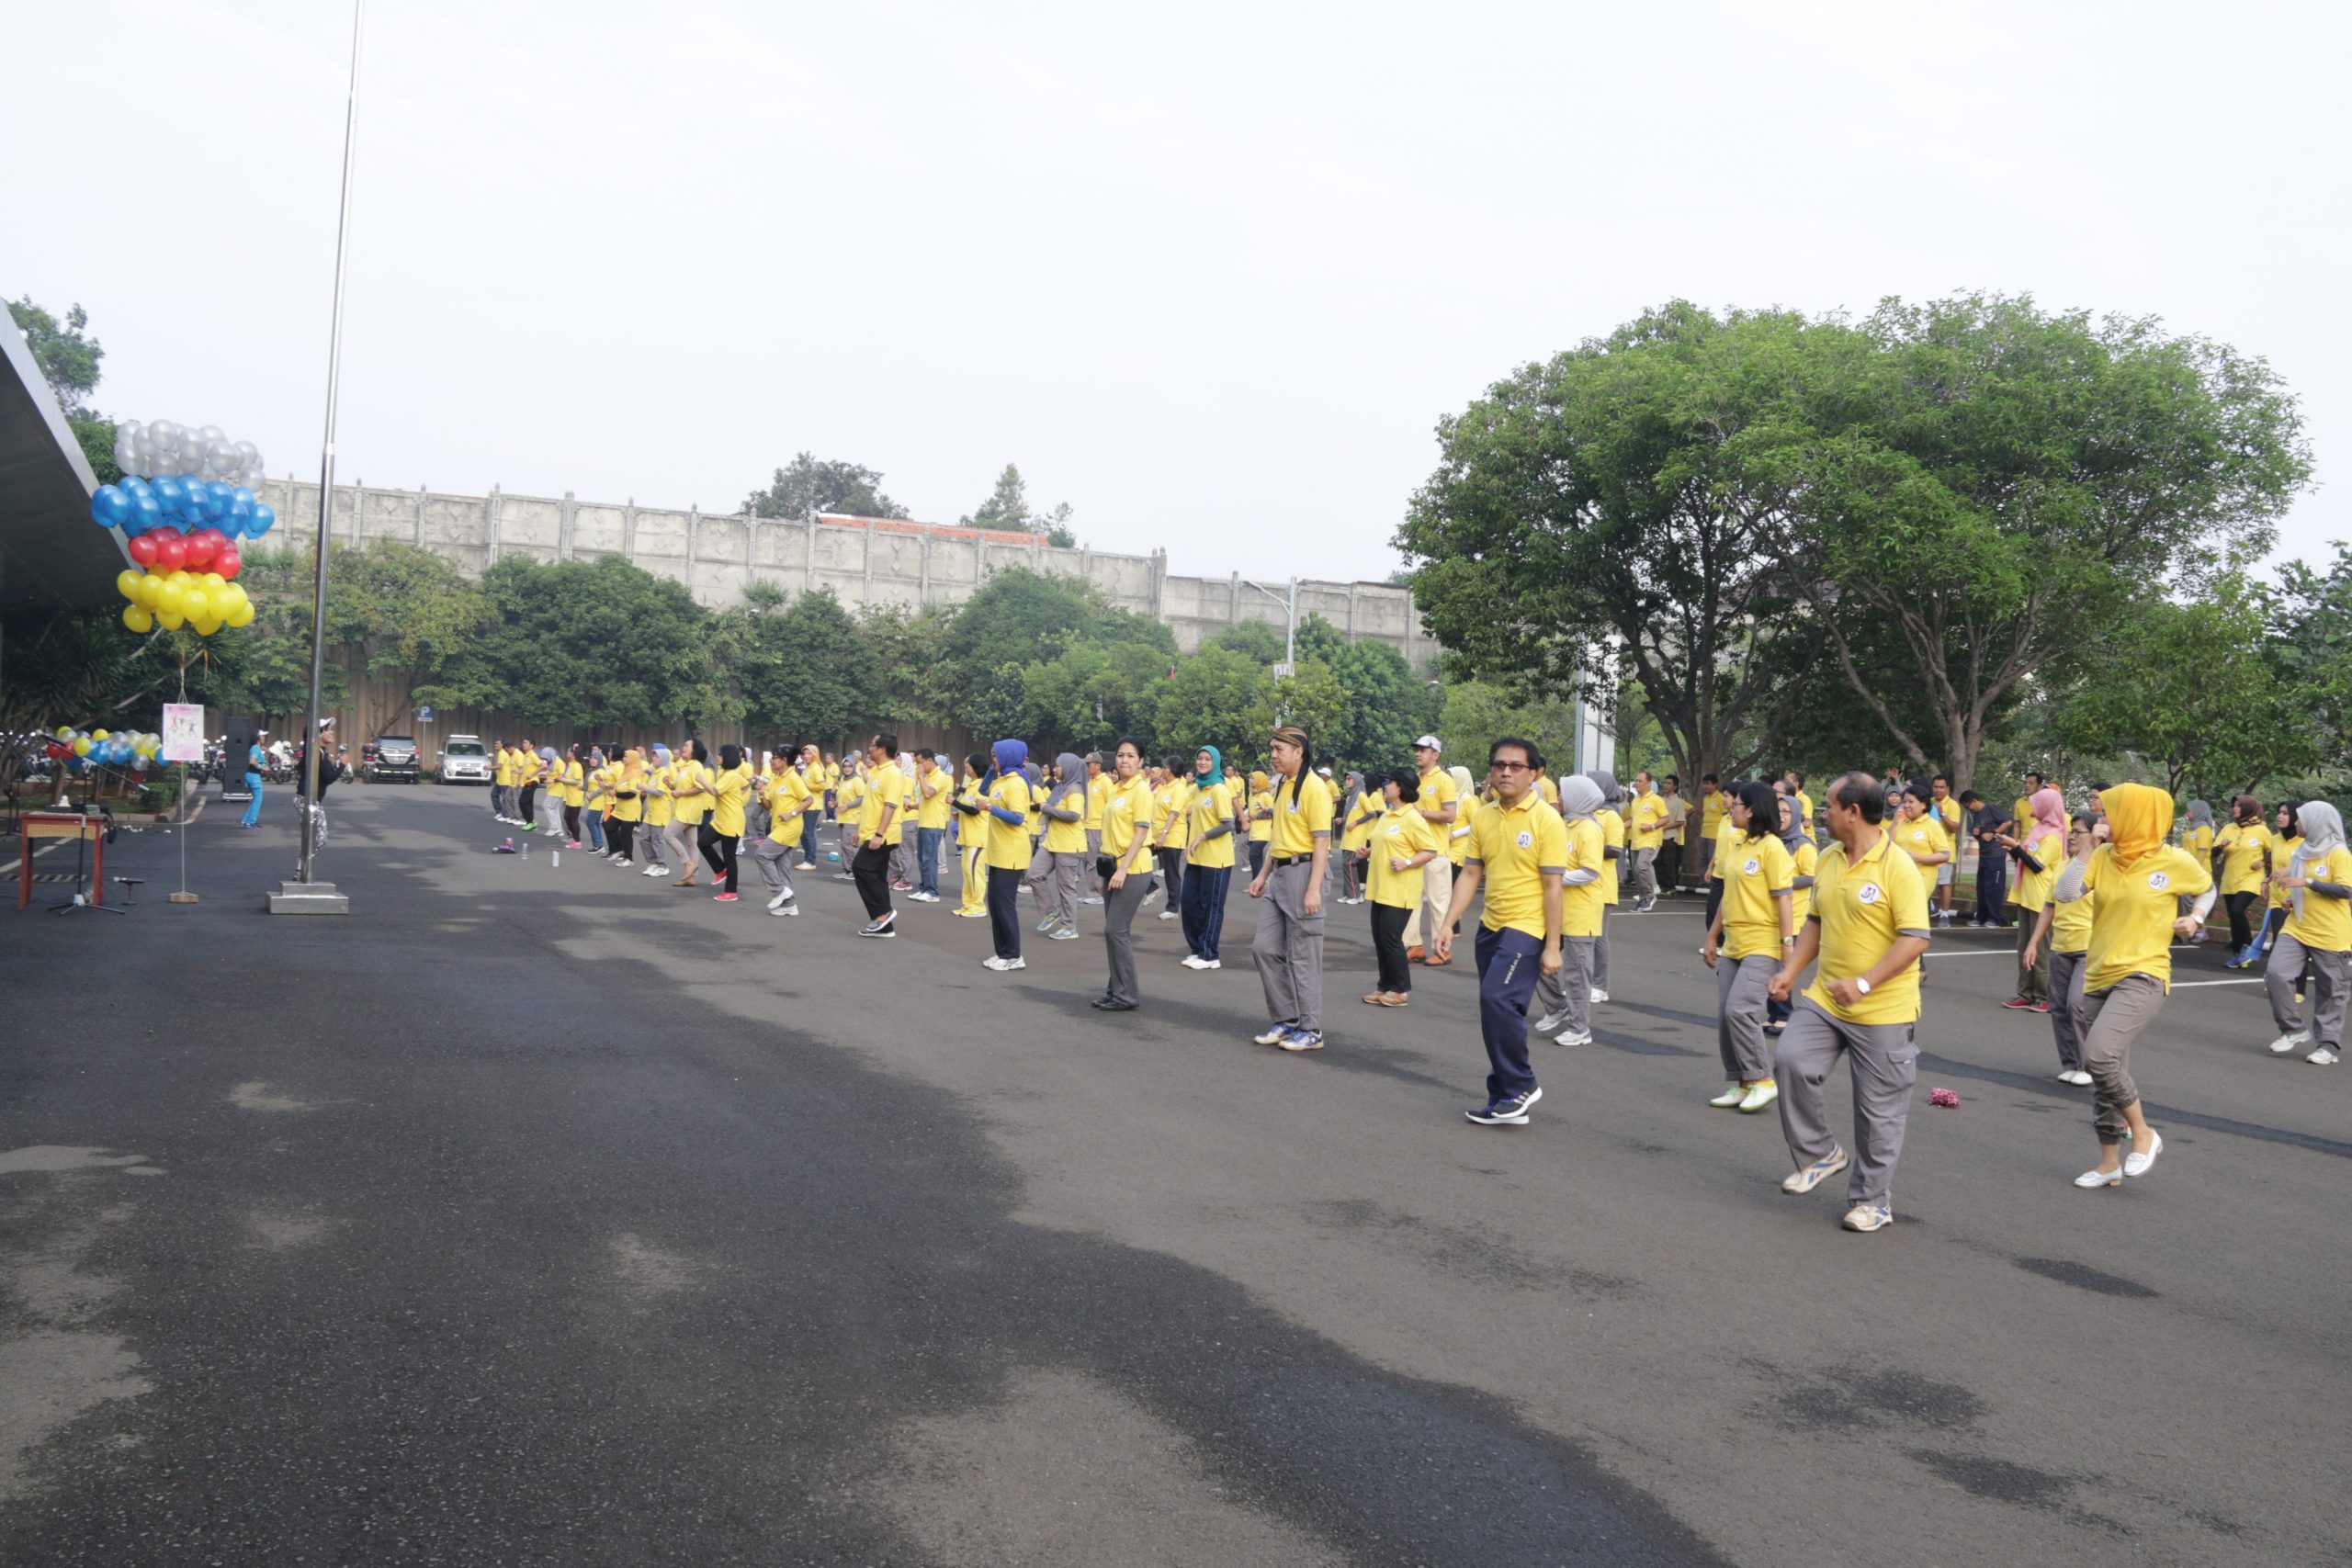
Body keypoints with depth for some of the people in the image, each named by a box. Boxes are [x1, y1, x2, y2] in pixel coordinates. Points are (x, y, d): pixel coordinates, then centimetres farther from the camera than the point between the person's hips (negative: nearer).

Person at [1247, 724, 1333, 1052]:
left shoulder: (1313, 787, -14)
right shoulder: (1283, 785, 14)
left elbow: (1321, 841, -18)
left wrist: (1314, 889, -23)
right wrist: (1264, 874, 20)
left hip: (1303, 871, -9)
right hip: (1280, 874, 9)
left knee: (1303, 956, -2)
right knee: (1265, 946, 9)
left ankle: (1311, 1030, 8)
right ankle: (1286, 1019, 19)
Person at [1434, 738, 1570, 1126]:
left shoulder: (1546, 820, -10)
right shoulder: (1484, 820, 7)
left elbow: (1554, 886, -12)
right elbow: (1470, 875, 11)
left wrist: (1552, 947, -14)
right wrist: (1447, 925, 3)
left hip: (1527, 928, -7)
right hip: (1490, 927, 7)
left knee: (1497, 998, -21)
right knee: (1499, 1009, 11)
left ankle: (1521, 1086, -5)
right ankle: (1505, 1103, 21)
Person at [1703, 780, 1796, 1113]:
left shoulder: (1772, 848, -11)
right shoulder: (1735, 845, 12)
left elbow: (1785, 899, -14)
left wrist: (1788, 948, -19)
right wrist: (1712, 937, 21)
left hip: (1762, 945, -8)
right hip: (1732, 945, 8)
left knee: (1739, 1010, -17)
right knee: (1725, 1016, 5)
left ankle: (1763, 1081, -3)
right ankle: (1739, 1084, 15)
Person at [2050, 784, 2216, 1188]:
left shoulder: (2175, 861, -6)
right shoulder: (2103, 857, 2)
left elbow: (2207, 889, 14)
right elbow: (2064, 893, -12)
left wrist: (2194, 918, -3)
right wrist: (2089, 847, -11)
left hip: (2143, 976, -5)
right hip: (2099, 976, 5)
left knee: (2099, 1055, -24)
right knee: (2106, 1074, 13)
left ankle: (2143, 1134, -2)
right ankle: (2110, 1162, 27)